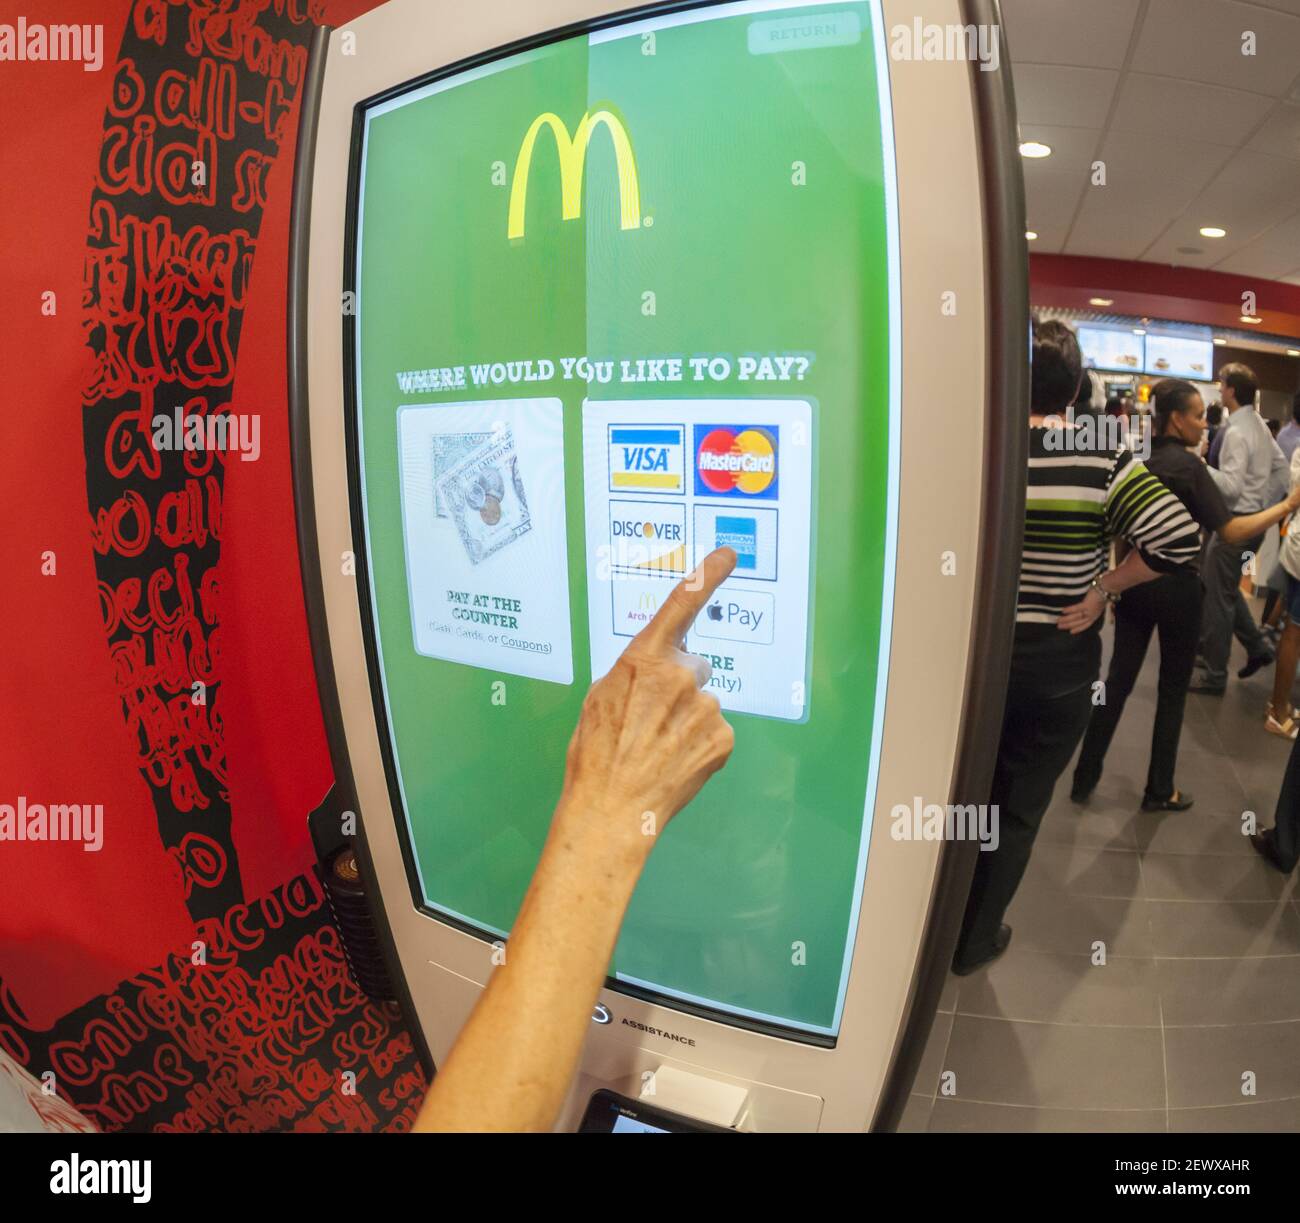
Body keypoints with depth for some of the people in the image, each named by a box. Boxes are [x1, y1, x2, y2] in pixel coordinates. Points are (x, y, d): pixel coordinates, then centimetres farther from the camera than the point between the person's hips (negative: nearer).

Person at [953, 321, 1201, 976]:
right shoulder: (1102, 459, -13)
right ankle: (975, 940, 32)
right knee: (1017, 810, 16)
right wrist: (1105, 587, -8)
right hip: (1058, 662, -1)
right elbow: (1179, 536, -19)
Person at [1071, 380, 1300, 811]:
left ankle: (1085, 777, 14)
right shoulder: (1188, 464, -14)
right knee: (1172, 689, 9)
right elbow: (1230, 531, -18)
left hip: (1133, 580, 5)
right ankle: (1159, 791, 19)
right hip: (1176, 586, -5)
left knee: (1118, 679, 10)